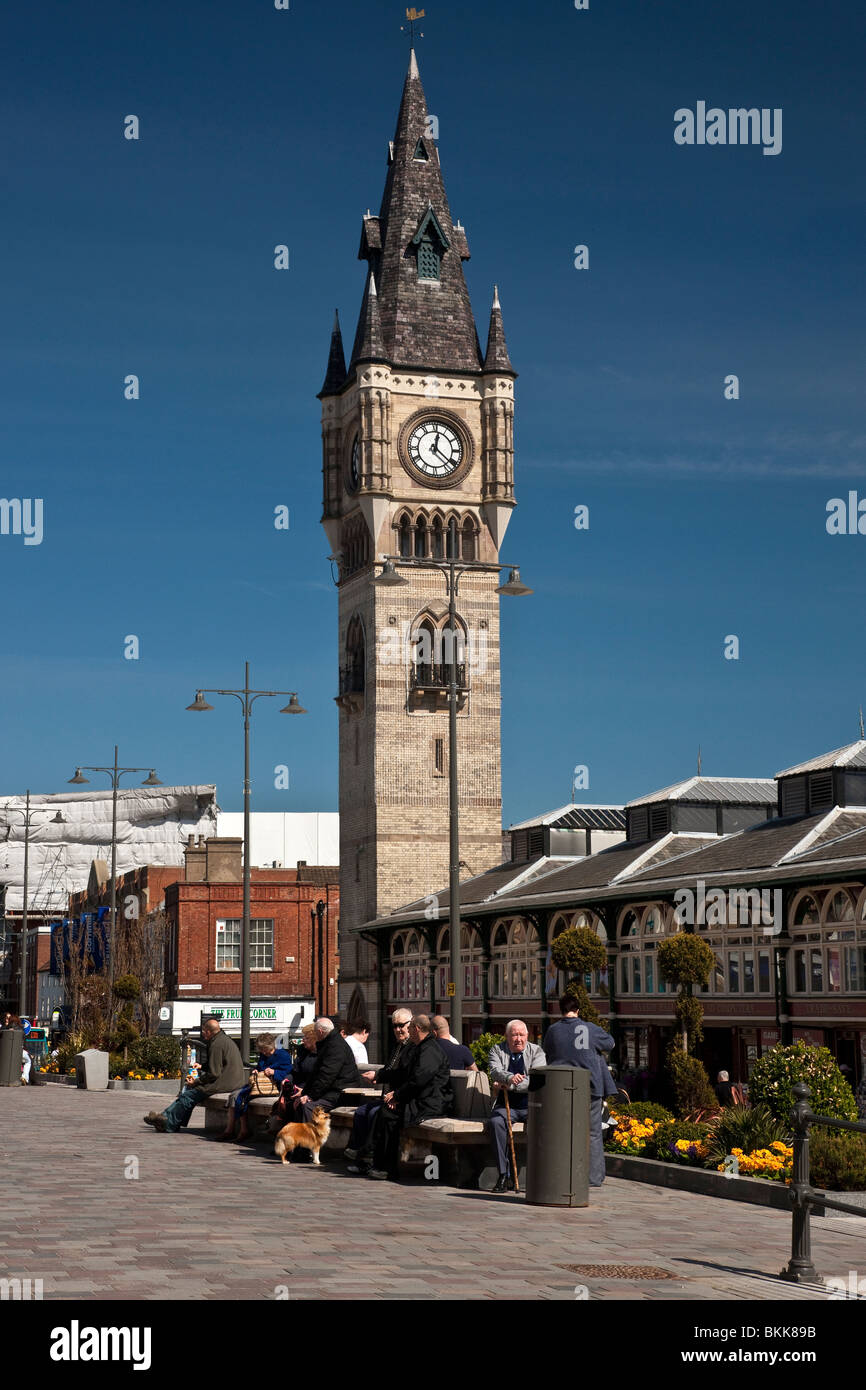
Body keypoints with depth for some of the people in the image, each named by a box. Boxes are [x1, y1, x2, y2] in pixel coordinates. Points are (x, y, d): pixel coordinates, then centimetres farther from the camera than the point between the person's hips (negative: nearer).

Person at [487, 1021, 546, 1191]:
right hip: (506, 1105, 1)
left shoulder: (536, 1051, 6)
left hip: (531, 1105, 0)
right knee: (496, 1121, -32)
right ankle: (503, 1175, -28)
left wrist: (510, 1085, -22)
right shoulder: (497, 1051, 9)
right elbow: (495, 1071, -12)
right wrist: (510, 1078, -35)